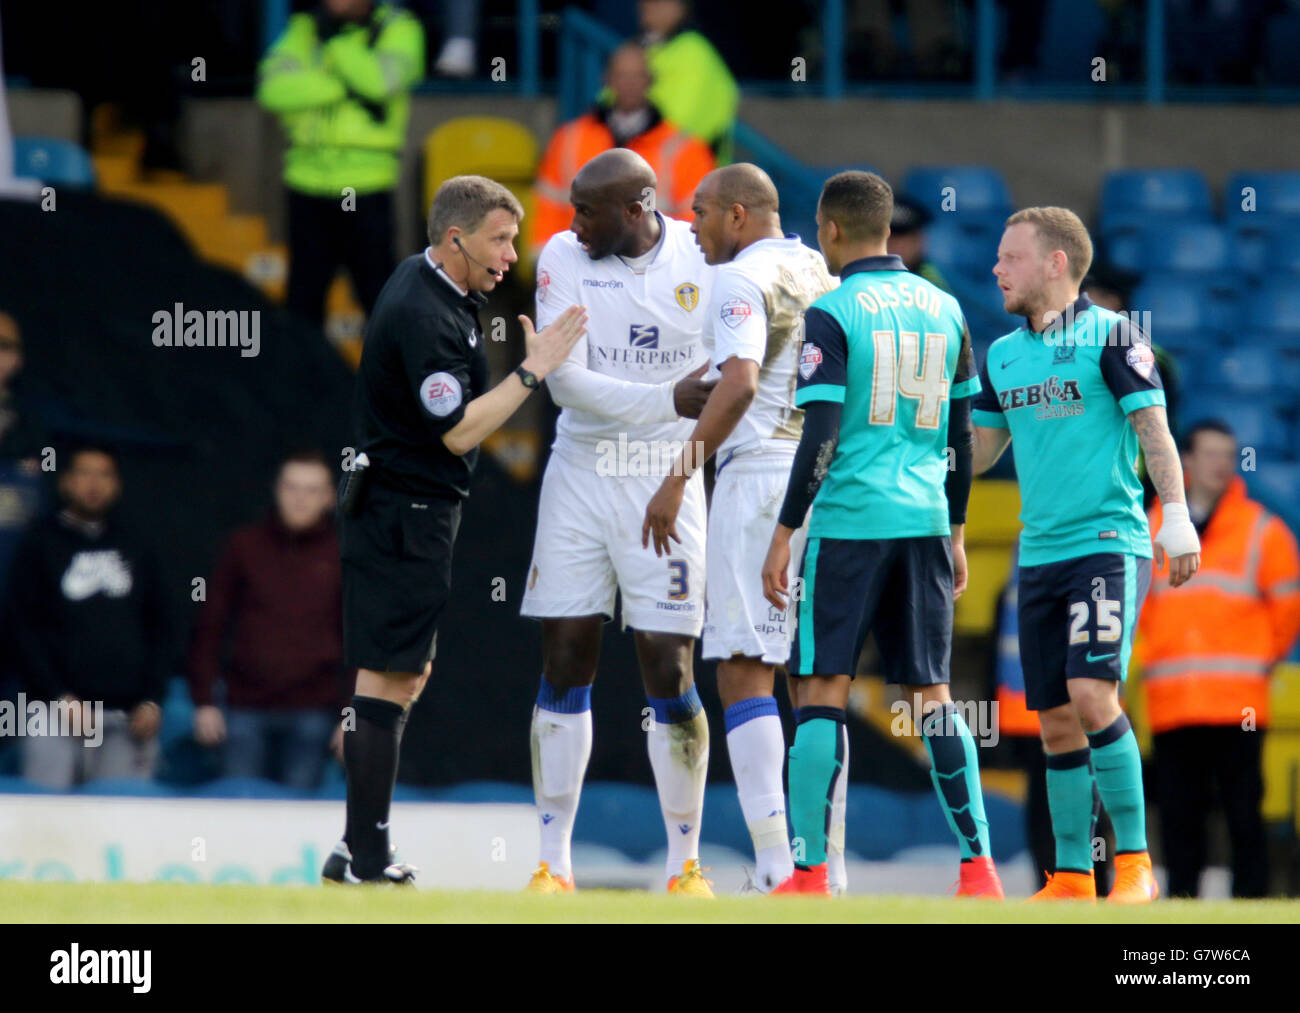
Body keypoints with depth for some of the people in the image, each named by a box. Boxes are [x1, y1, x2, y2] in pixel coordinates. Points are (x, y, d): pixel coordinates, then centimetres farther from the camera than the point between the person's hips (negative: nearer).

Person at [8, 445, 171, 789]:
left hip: (129, 717, 3)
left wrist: (152, 699, 3)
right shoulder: (40, 544, 7)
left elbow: (160, 629, 16)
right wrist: (60, 697, -9)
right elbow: (22, 629, 0)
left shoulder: (136, 550, 17)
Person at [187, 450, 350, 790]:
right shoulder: (245, 546, 6)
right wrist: (203, 701, 1)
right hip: (246, 711, 1)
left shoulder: (343, 556, 5)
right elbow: (209, 627, 7)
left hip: (311, 714, -1)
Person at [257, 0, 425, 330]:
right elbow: (274, 87, -7)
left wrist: (334, 37, -9)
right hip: (307, 182, 3)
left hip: (366, 189, -3)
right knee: (303, 299, 8)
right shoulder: (305, 28, 10)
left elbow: (380, 80, -17)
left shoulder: (397, 27, 3)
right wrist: (345, 89, -13)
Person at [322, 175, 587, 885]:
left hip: (403, 510, 11)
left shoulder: (425, 282, 11)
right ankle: (365, 861, -10)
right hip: (405, 513, -11)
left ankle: (360, 852, 14)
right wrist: (533, 371, -21)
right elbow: (459, 430, -23)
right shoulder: (424, 317, -21)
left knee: (407, 675, 13)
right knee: (387, 679, -9)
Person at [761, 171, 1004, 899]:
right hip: (926, 519, 5)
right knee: (933, 695, 9)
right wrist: (956, 533, 23)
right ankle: (979, 865, 2)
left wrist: (785, 533, -8)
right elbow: (962, 435, 15)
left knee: (823, 693, -1)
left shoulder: (831, 314, -7)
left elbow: (821, 437, -13)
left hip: (850, 519, -5)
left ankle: (811, 872, -4)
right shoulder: (943, 308, 10)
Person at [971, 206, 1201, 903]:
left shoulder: (1109, 335, -4)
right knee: (1056, 722, 5)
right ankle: (1072, 877, 11)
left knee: (1092, 695, -19)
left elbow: (1154, 429, -7)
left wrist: (1177, 518, -16)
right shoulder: (1002, 355, 14)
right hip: (1039, 553, 6)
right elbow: (980, 448, 24)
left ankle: (1134, 859, -10)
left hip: (1108, 543, -6)